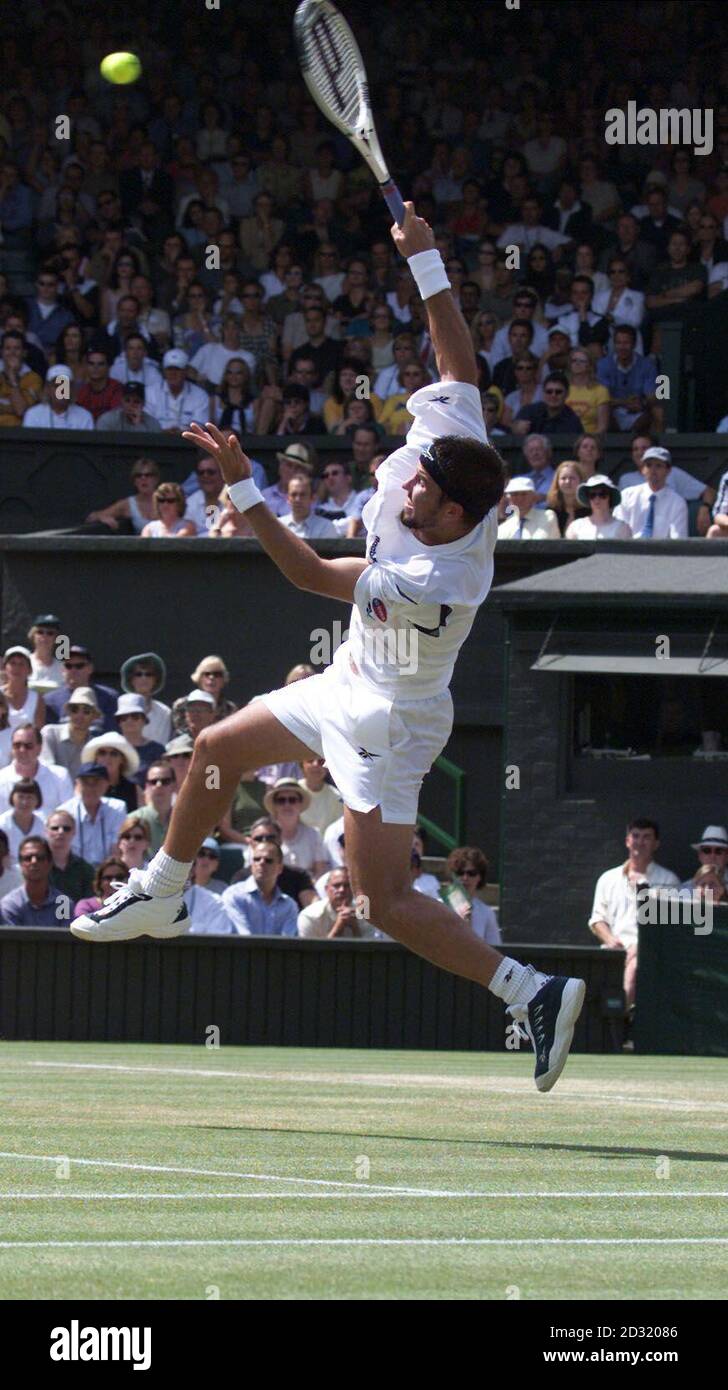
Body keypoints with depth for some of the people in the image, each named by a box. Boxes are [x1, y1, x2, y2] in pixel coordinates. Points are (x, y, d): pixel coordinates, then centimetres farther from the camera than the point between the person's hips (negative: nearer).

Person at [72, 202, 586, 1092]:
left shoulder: (435, 582, -38)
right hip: (347, 687, 10)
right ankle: (159, 899, 43)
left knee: (386, 900, -13)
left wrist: (243, 487, -30)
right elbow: (459, 360, -10)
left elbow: (312, 575, -30)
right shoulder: (451, 442, -19)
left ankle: (532, 993, -11)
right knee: (217, 750, 21)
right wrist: (425, 259, -14)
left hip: (386, 723, -10)